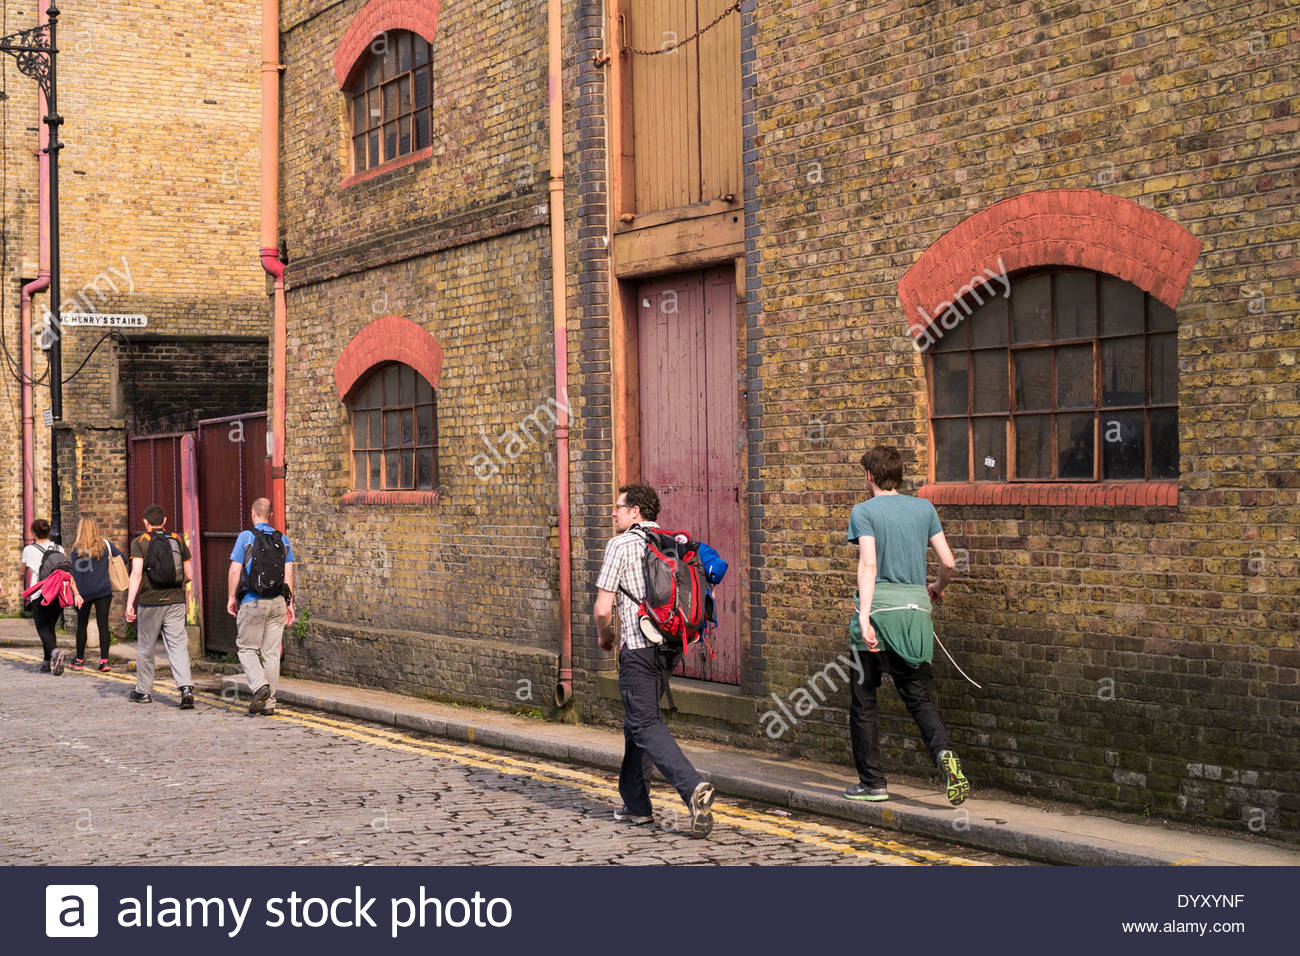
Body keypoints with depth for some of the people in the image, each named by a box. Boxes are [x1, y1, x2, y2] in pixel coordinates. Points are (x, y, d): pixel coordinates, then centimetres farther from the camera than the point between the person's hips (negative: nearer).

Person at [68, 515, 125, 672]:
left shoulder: (77, 549, -6)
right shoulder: (105, 544, 1)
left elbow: (76, 573, -7)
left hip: (85, 591, -2)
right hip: (104, 591, 2)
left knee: (82, 625, 12)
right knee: (103, 625, 2)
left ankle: (79, 660, 21)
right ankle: (104, 660, -5)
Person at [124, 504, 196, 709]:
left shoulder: (140, 542, -3)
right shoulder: (178, 540, 7)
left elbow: (136, 574, -14)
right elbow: (189, 575, 9)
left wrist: (130, 603, -14)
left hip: (150, 602, -2)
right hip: (176, 601, 2)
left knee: (146, 647, 13)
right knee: (178, 645, -2)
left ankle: (143, 691, 24)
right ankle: (186, 687, -20)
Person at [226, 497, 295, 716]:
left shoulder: (245, 537, -5)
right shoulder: (283, 539, 7)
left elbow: (234, 571, -7)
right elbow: (288, 573, 4)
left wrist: (231, 598, 4)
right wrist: (290, 603, 8)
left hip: (252, 602, -4)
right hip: (277, 602, 4)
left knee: (247, 649, 7)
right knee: (272, 653, 7)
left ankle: (260, 686, -16)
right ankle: (269, 702, 7)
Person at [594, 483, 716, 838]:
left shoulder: (620, 545, -9)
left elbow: (603, 608, -11)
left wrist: (603, 635, 9)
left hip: (637, 646, -7)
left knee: (646, 725, -6)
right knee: (638, 719, 18)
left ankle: (693, 787, -25)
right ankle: (635, 802, 22)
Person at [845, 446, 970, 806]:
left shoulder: (864, 511, -3)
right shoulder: (924, 507, 10)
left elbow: (868, 563, -16)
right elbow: (948, 562, 7)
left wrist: (864, 617, -22)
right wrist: (938, 588, 28)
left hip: (878, 609, -4)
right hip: (915, 609, 4)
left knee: (863, 701, 9)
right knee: (919, 697, 10)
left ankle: (873, 782, 13)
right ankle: (943, 751, -18)